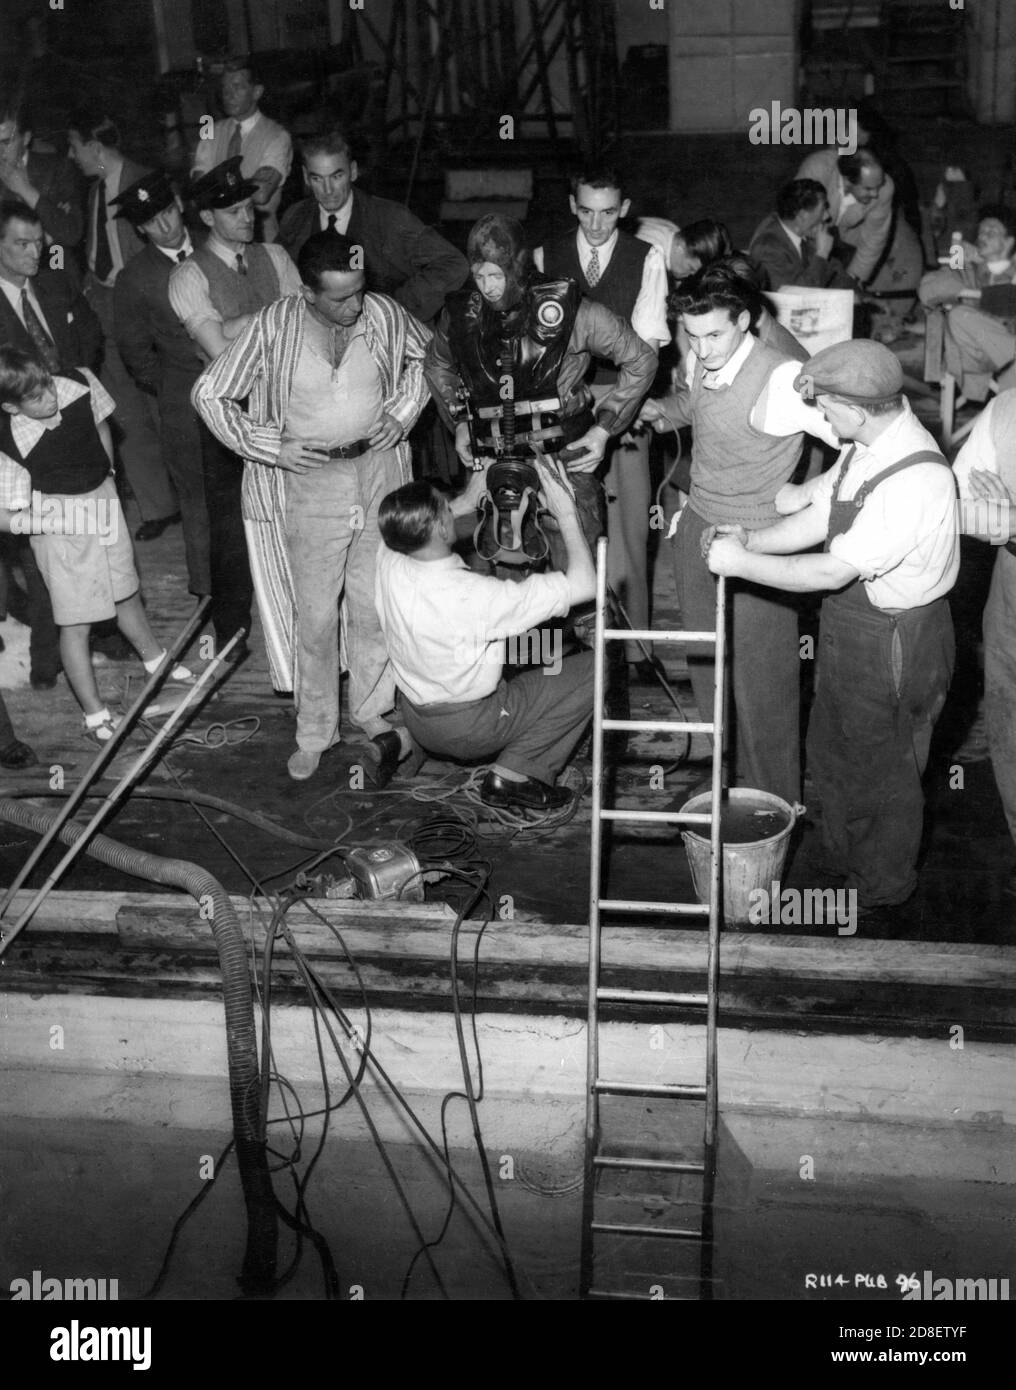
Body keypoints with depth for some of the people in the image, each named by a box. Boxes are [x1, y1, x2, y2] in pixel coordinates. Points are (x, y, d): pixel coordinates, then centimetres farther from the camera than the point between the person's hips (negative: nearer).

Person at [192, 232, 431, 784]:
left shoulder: (384, 314, -6)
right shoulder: (272, 327, -13)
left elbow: (425, 355, 16)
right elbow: (210, 394, -5)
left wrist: (402, 411, 3)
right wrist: (270, 448, -11)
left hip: (379, 470, 2)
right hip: (310, 481, -2)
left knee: (376, 605, 9)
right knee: (314, 615, 4)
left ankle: (372, 712, 29)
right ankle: (314, 731, 20)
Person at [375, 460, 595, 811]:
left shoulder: (388, 560, -18)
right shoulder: (474, 595, -35)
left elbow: (408, 530, 12)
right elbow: (583, 584, -30)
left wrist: (464, 503, 4)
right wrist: (566, 512, -24)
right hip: (467, 728, -7)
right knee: (591, 669, -3)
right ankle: (513, 774, -3)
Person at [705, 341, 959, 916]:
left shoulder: (915, 481, -34)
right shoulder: (871, 441, -6)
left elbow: (833, 571, -32)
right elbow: (819, 514, 1)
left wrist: (742, 563, -24)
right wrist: (750, 540, -12)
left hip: (892, 643, -9)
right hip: (849, 627, 9)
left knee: (882, 770, 14)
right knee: (832, 750, 27)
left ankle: (881, 888, 38)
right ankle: (841, 852, 51)